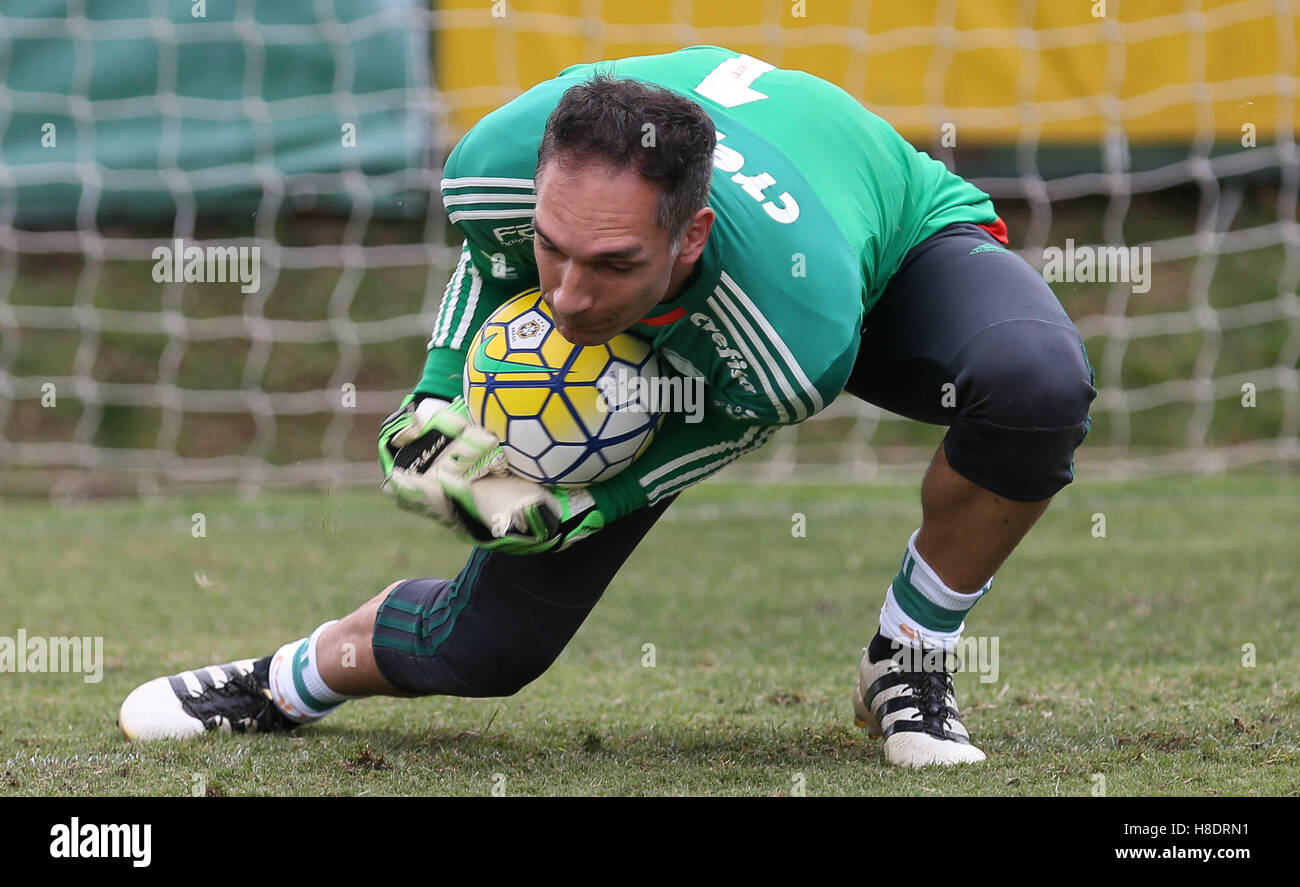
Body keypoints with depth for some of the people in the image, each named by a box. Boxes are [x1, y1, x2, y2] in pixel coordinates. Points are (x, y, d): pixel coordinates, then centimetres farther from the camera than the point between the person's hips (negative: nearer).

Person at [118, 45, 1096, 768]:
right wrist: (436, 402, -14)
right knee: (485, 642, -3)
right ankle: (279, 685, 32)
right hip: (655, 339, 3)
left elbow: (726, 428, -22)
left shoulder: (800, 341, -48)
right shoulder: (496, 165, -36)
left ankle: (908, 666, -13)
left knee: (1039, 381, -38)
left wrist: (574, 508, -28)